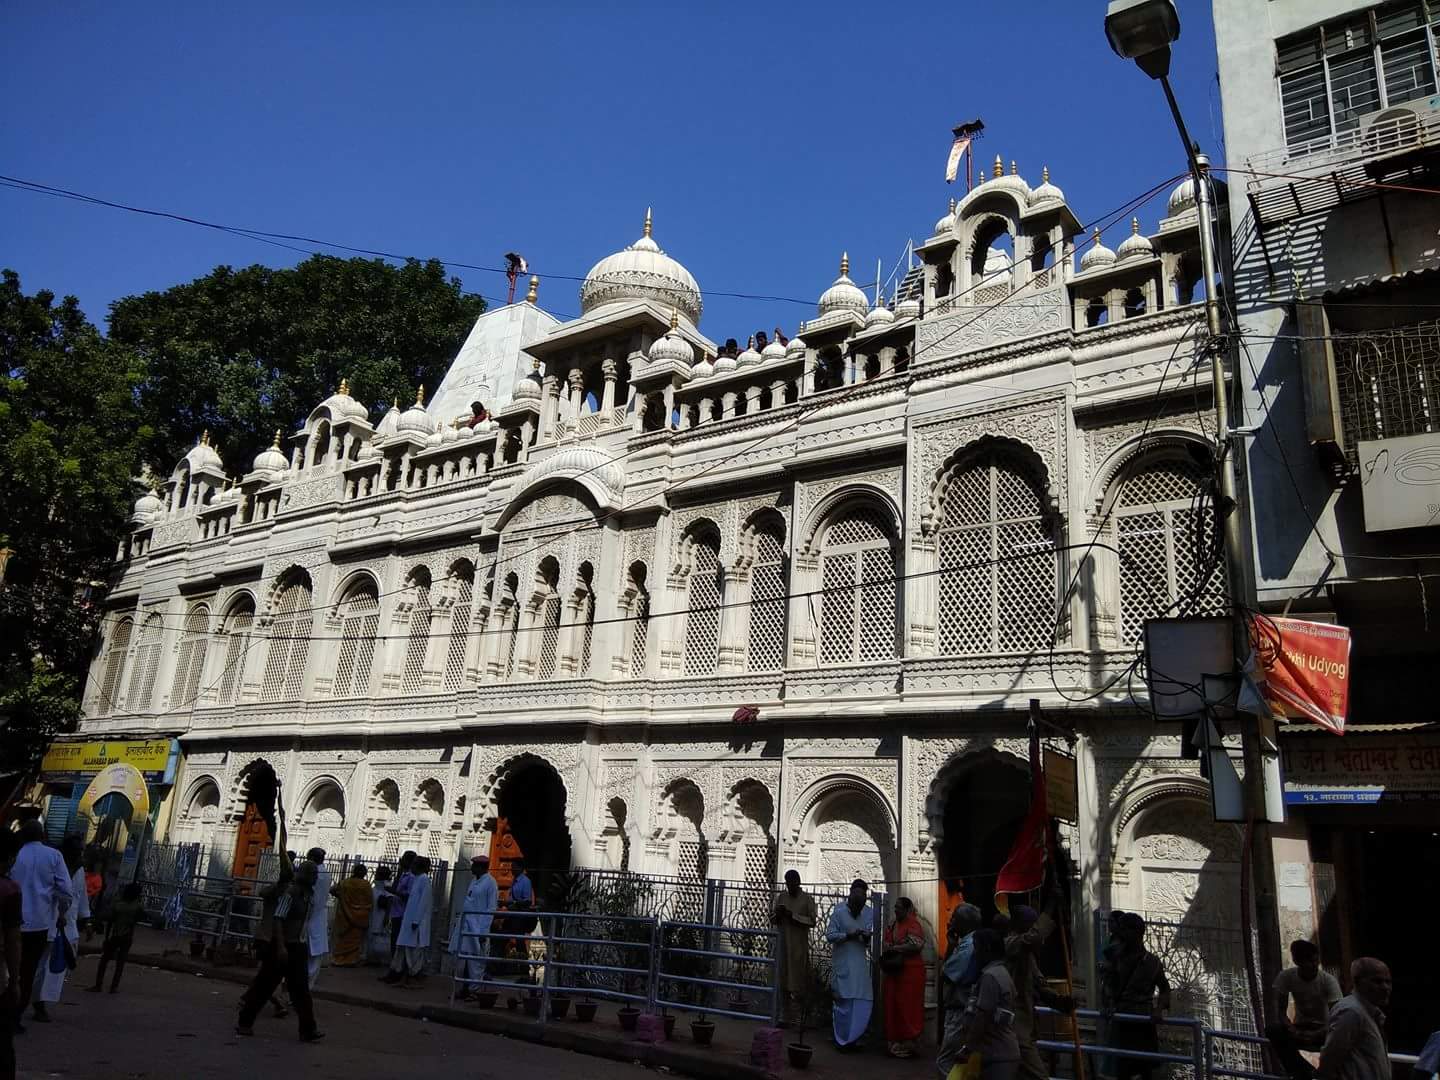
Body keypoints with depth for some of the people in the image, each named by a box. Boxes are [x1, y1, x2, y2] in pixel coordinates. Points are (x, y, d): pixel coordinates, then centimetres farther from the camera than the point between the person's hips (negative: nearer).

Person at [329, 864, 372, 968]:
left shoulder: (346, 883, -11)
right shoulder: (366, 885, -12)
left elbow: (333, 891, 2)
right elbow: (371, 902, -7)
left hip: (346, 916, 0)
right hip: (360, 917, 0)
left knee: (344, 937, 10)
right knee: (355, 938, 9)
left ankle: (340, 959, 12)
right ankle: (352, 959, 10)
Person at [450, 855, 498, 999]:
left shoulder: (490, 882, -9)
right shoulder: (474, 882, 15)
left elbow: (491, 909, -12)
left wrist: (484, 931, -17)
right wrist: (459, 923, 15)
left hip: (478, 926, -8)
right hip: (465, 925, 8)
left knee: (475, 960, -3)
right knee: (460, 955, 9)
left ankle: (474, 989, 6)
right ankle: (464, 988, 19)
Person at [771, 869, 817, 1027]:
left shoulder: (807, 899, -1)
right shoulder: (781, 897, 11)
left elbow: (812, 921, -8)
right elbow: (772, 919, 15)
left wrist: (793, 915, -17)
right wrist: (777, 914, -7)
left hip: (800, 945, -4)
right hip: (784, 944, 4)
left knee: (798, 980, -8)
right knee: (786, 982, 5)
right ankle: (790, 1015, 12)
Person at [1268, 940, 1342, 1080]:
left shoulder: (1328, 980, -18)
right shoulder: (1285, 977, -15)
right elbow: (1280, 1011, -13)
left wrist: (1316, 1035, -37)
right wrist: (1292, 1030, -32)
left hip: (1323, 1028, -1)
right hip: (1300, 1027, 1)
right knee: (1273, 1031, -29)